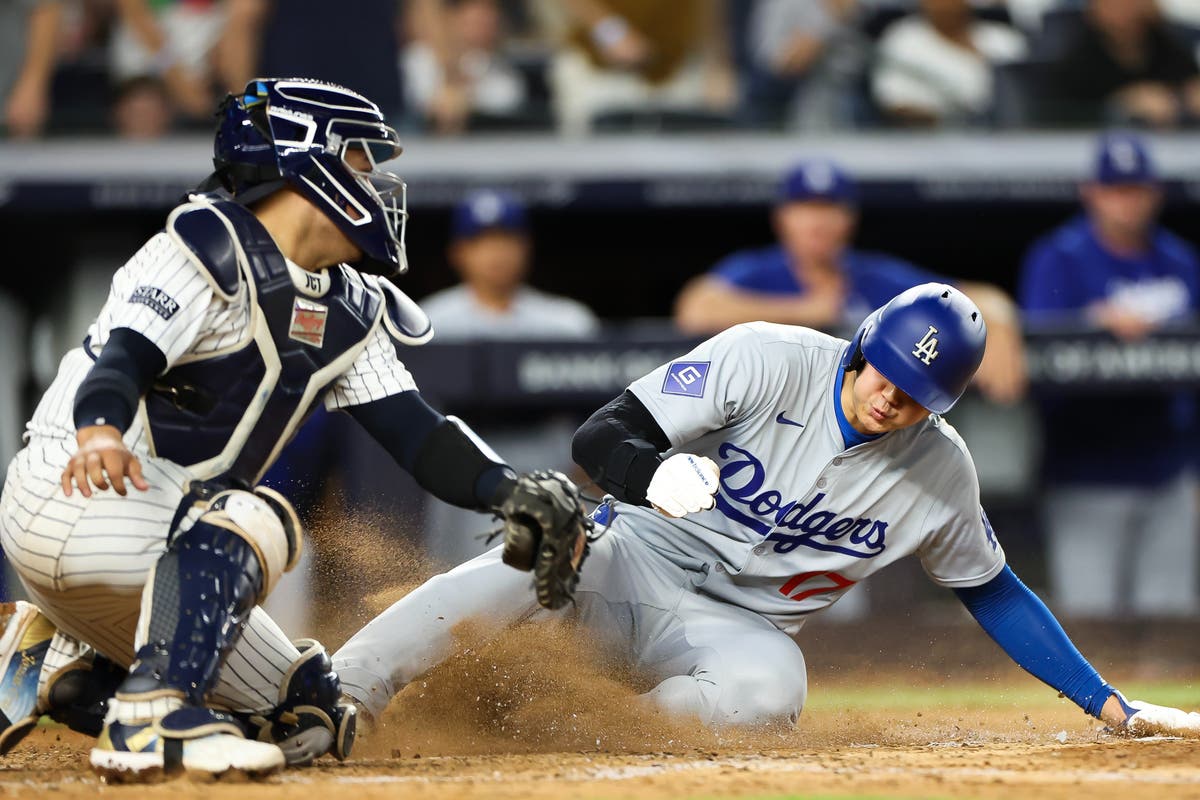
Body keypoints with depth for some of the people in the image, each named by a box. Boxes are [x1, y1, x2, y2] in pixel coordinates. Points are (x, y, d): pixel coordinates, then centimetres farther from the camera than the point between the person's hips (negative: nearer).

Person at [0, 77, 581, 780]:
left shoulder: (348, 312, 15)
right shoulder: (210, 243, -11)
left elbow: (412, 430, 6)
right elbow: (125, 354, -24)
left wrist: (506, 490, -11)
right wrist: (101, 429, -46)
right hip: (75, 489, -9)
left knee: (305, 717, 6)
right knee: (253, 519, -33)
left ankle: (61, 667, 8)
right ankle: (155, 712, -39)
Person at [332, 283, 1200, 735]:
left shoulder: (941, 473, -3)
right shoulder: (770, 360, -14)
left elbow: (994, 593, 12)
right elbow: (600, 438, -16)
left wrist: (1109, 703, 9)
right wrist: (654, 475, -39)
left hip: (744, 626, 2)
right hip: (639, 559, -2)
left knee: (770, 688, -37)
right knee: (525, 571, -35)